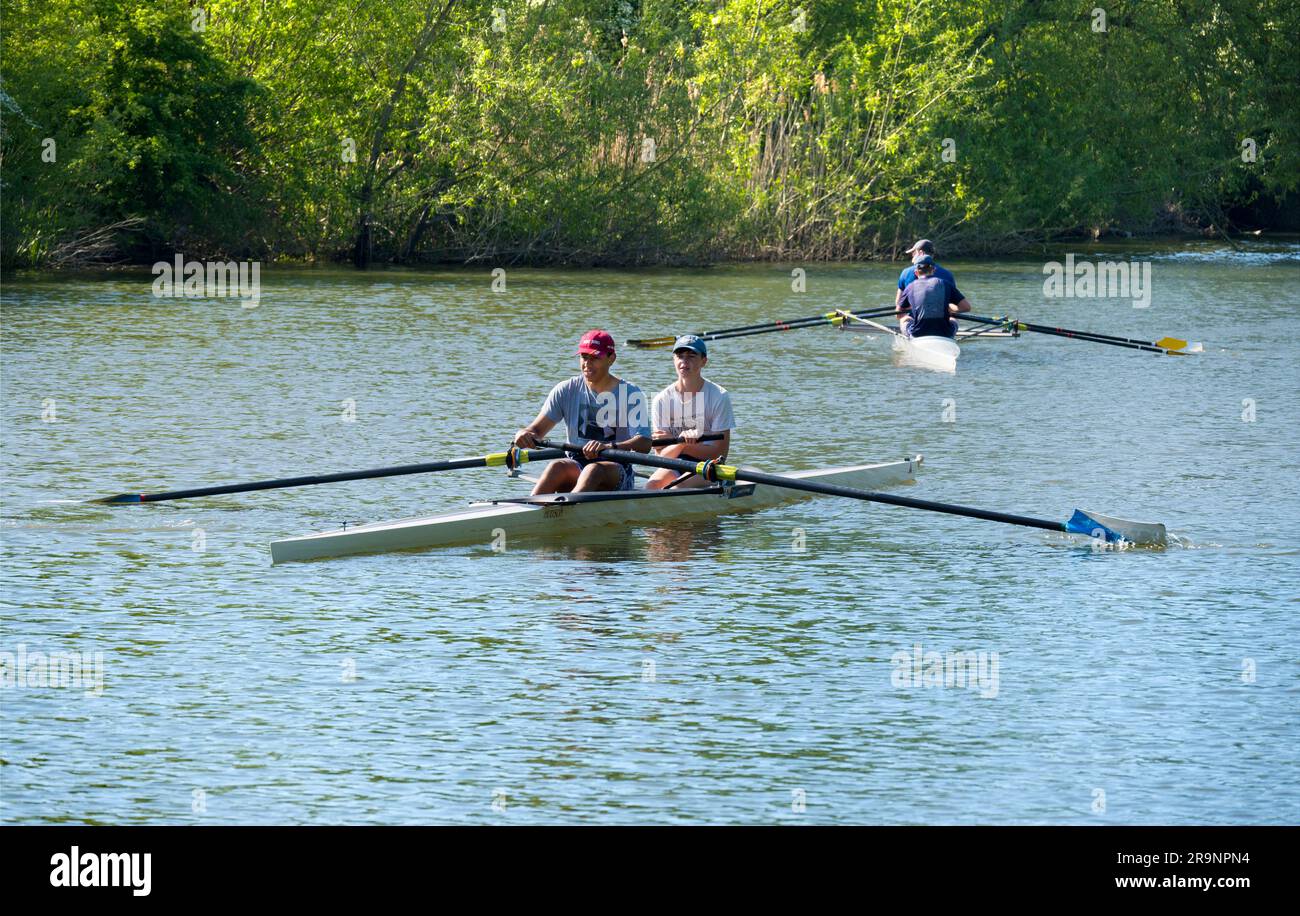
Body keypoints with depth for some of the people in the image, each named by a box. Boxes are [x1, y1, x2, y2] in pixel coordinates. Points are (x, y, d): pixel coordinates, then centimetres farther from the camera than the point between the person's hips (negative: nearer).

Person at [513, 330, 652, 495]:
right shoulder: (566, 390, 8)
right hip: (576, 467, 3)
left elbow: (644, 444, -15)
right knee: (557, 466, -31)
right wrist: (523, 434, -22)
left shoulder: (631, 394, -2)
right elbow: (538, 428, 5)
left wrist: (608, 447, -34)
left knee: (594, 470, -36)